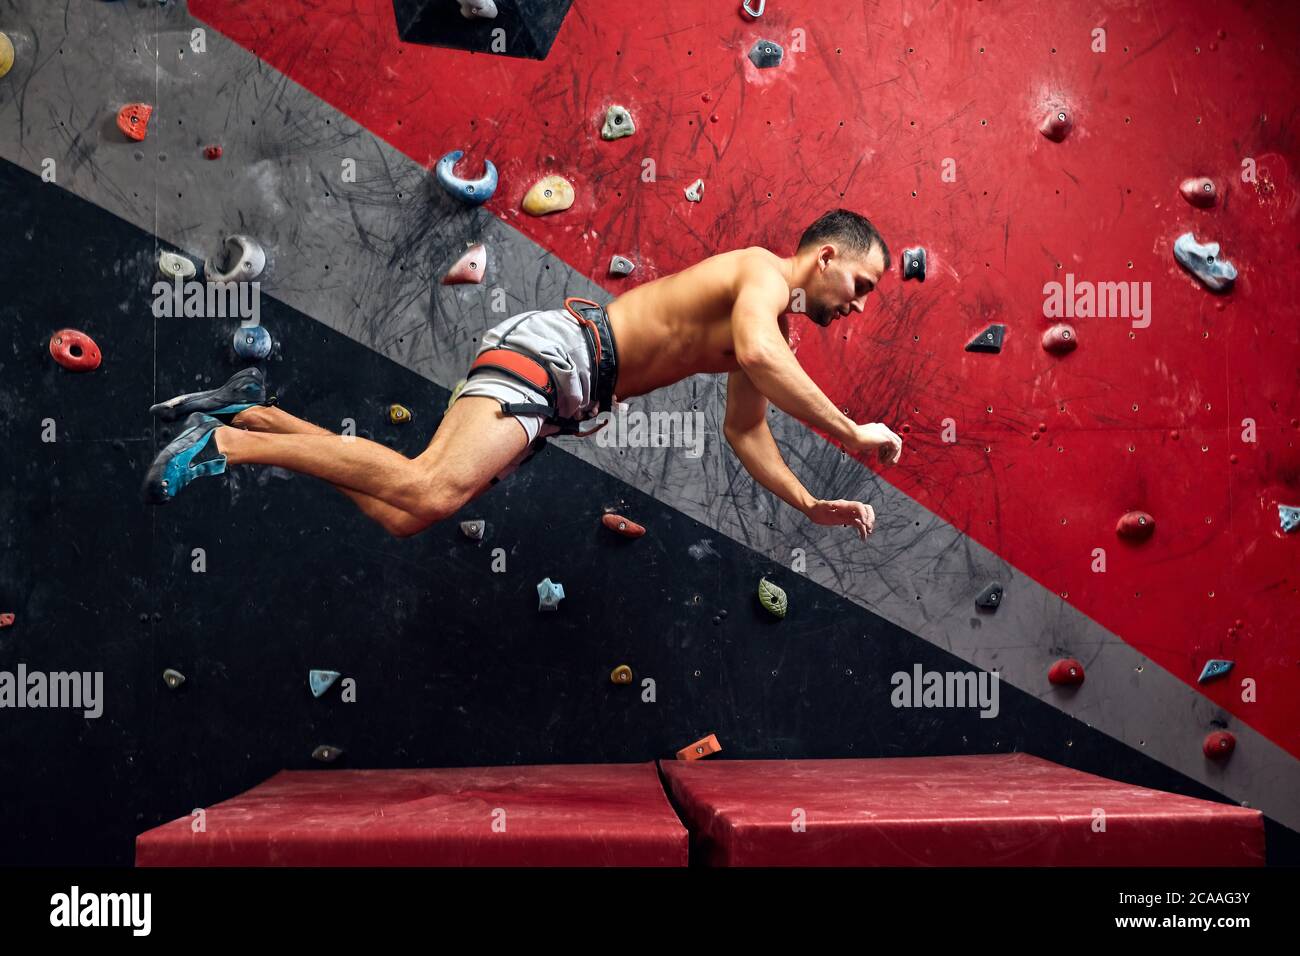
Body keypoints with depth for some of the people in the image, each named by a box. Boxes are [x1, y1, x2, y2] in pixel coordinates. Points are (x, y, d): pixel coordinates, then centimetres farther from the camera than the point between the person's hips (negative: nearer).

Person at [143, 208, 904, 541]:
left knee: (407, 511, -1)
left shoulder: (776, 324, 24)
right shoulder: (765, 271, -5)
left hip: (563, 396, 9)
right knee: (430, 490, -28)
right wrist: (848, 432, -20)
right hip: (556, 349, -9)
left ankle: (254, 413, 8)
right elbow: (758, 357, -27)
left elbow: (745, 429, 29)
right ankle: (226, 442, -17)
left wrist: (809, 504, 21)